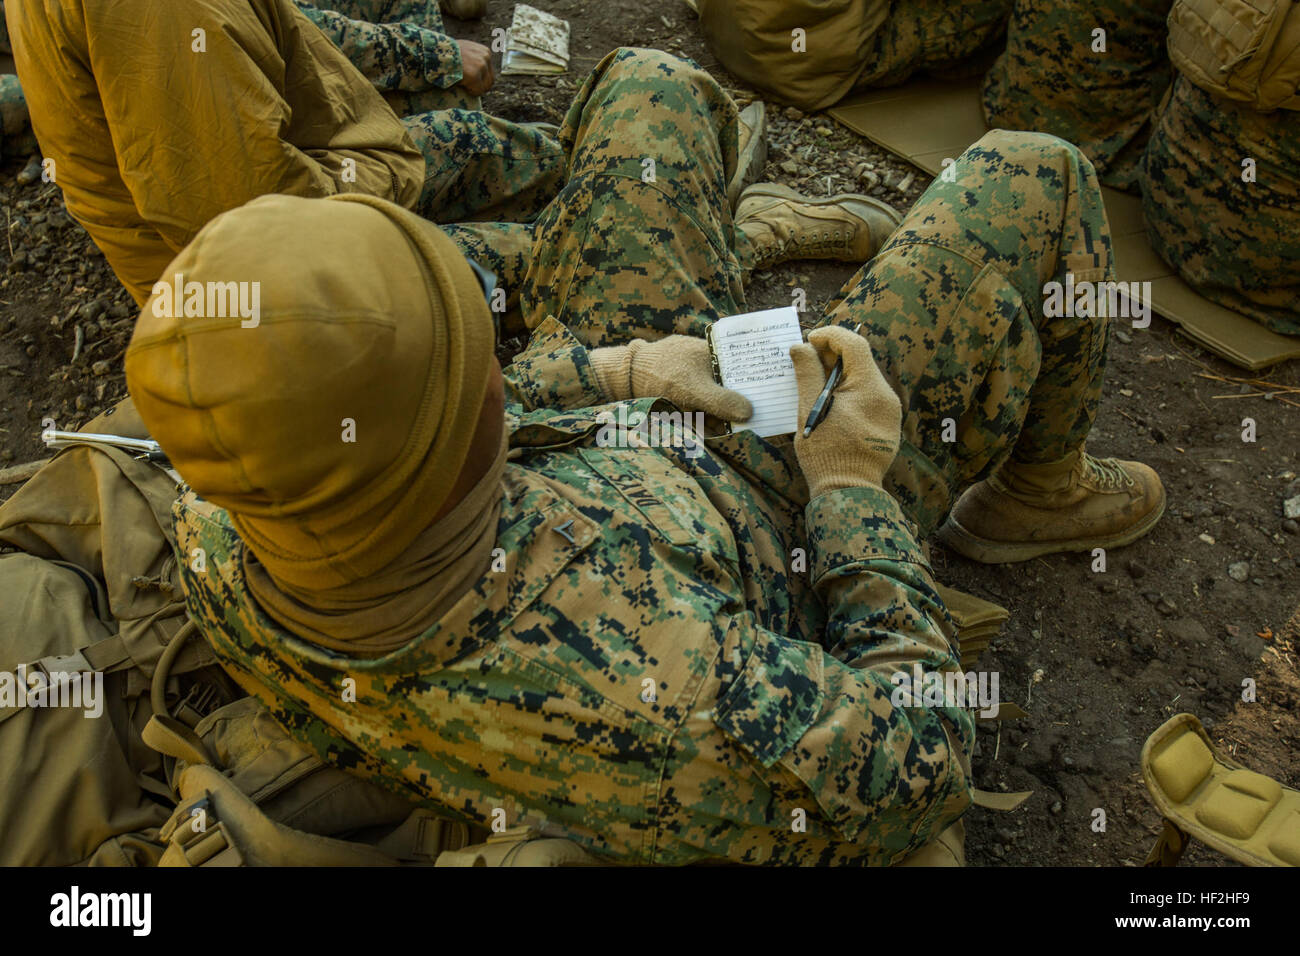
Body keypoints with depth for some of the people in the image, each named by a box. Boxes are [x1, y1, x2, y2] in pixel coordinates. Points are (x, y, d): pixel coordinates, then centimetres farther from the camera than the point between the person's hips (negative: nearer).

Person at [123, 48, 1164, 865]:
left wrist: (609, 369, -12)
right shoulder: (652, 698, -47)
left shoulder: (219, 543, -30)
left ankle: (727, 233, 51)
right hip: (789, 490, -4)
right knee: (1033, 180, 6)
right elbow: (916, 772, -28)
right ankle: (1040, 491, 34)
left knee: (650, 81, 13)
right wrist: (851, 485, -20)